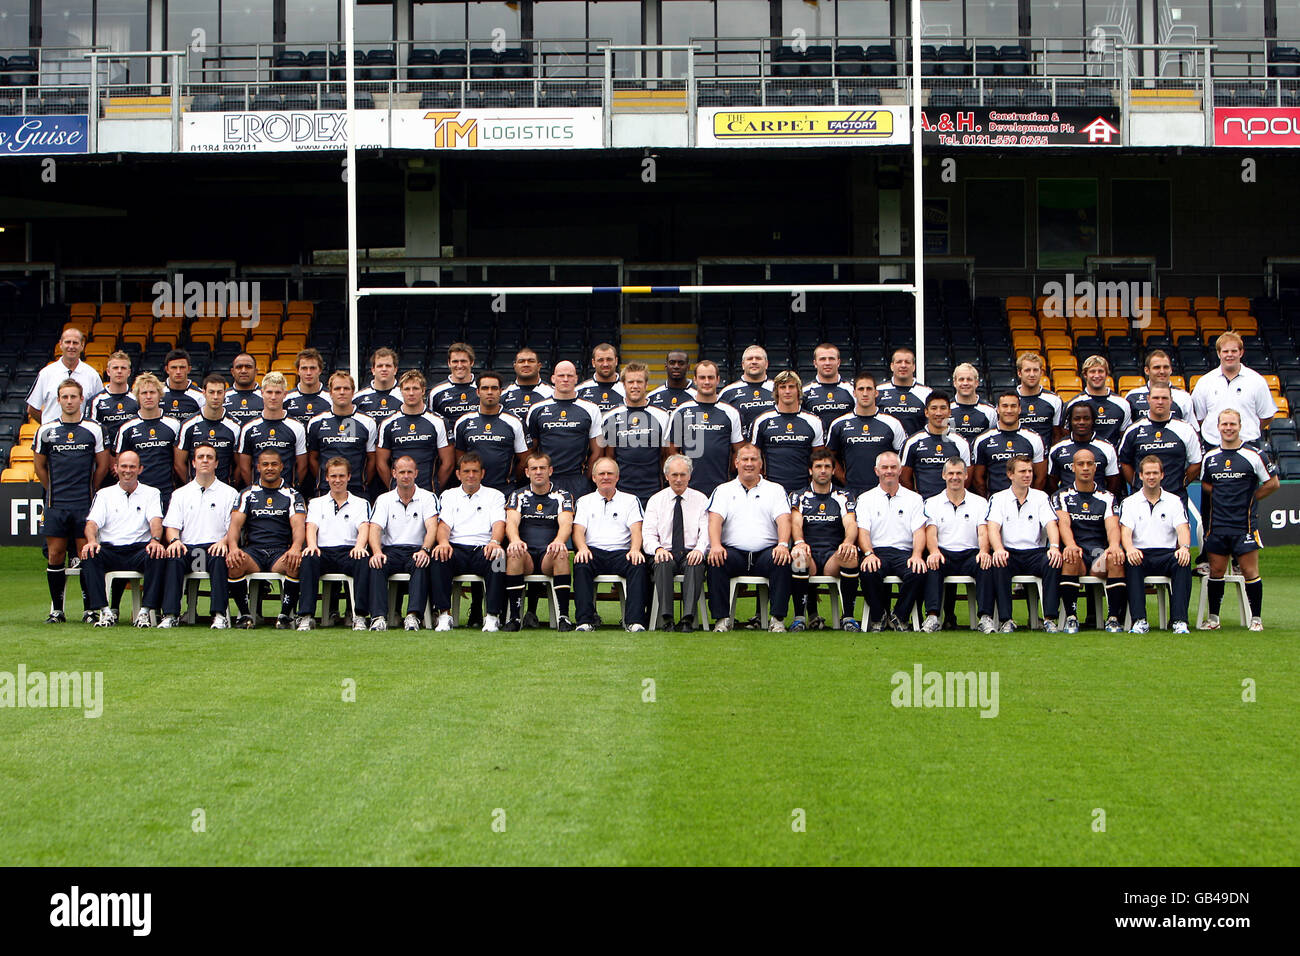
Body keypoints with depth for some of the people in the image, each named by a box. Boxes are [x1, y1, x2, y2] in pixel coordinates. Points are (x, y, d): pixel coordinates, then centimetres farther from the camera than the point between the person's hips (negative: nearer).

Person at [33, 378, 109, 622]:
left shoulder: (93, 429, 3)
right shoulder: (46, 431, 6)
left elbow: (102, 465, 9)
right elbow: (39, 465, 15)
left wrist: (88, 491, 8)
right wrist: (54, 491, 12)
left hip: (85, 503, -1)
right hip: (55, 504, 1)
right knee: (55, 555, 0)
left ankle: (90, 608, 5)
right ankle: (56, 609, 8)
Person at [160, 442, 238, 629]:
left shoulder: (229, 493, 15)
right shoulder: (180, 493, 21)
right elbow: (171, 526, 12)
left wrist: (223, 541, -16)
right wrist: (174, 541, -12)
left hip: (214, 546, -2)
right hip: (187, 547, 2)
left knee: (219, 559, -37)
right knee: (174, 559, -33)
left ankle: (220, 615, -41)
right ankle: (170, 615, -37)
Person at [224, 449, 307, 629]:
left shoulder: (292, 495, 13)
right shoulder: (248, 494, 17)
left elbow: (298, 525, -2)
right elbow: (235, 524, 5)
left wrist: (295, 548, -25)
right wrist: (233, 547, -18)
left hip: (281, 552, -1)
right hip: (253, 550, 1)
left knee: (296, 563, -36)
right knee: (233, 562, -33)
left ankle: (285, 614, -20)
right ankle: (244, 614, -17)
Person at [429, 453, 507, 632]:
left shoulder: (495, 496, 18)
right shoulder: (449, 495, 21)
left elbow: (499, 523, 1)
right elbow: (444, 524, 6)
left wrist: (494, 541, -23)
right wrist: (443, 541, -19)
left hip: (483, 548, -1)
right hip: (456, 549, 1)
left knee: (498, 557, -36)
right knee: (440, 556, -34)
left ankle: (493, 616, -32)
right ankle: (444, 615, -30)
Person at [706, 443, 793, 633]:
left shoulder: (775, 490, 16)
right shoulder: (724, 490, 16)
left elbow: (783, 519, 1)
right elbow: (715, 518, 0)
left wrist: (783, 544, -20)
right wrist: (715, 545, -19)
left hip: (766, 551, 0)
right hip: (733, 551, 0)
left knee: (782, 561, -33)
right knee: (715, 562, -32)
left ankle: (778, 619, -28)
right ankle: (722, 619, -25)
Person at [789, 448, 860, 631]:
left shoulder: (843, 498, 17)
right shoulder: (799, 497, 16)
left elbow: (851, 524, 0)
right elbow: (795, 523, -2)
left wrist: (848, 542, -25)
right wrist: (799, 542, -26)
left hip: (833, 556, 0)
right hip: (810, 555, 0)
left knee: (851, 557, -35)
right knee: (798, 556, -37)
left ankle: (848, 616, -24)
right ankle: (800, 616, -26)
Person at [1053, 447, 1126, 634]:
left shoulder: (1107, 497, 16)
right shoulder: (1062, 496, 12)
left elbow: (1112, 525, -2)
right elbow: (1064, 523, -7)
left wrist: (1114, 545, -26)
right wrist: (1070, 545, -30)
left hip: (1099, 551, 1)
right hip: (1075, 549, -1)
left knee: (1116, 559, -33)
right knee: (1070, 557, -37)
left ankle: (1113, 618, -29)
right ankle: (1071, 618, -33)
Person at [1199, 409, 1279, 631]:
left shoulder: (1253, 456, -3)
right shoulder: (1210, 457, 8)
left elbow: (1272, 483, 4)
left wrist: (1249, 499, 3)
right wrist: (1222, 497, 9)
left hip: (1244, 525, -3)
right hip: (1217, 526, 3)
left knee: (1250, 571, -5)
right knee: (1216, 571, 6)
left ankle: (1256, 618, 3)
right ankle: (1213, 618, 14)